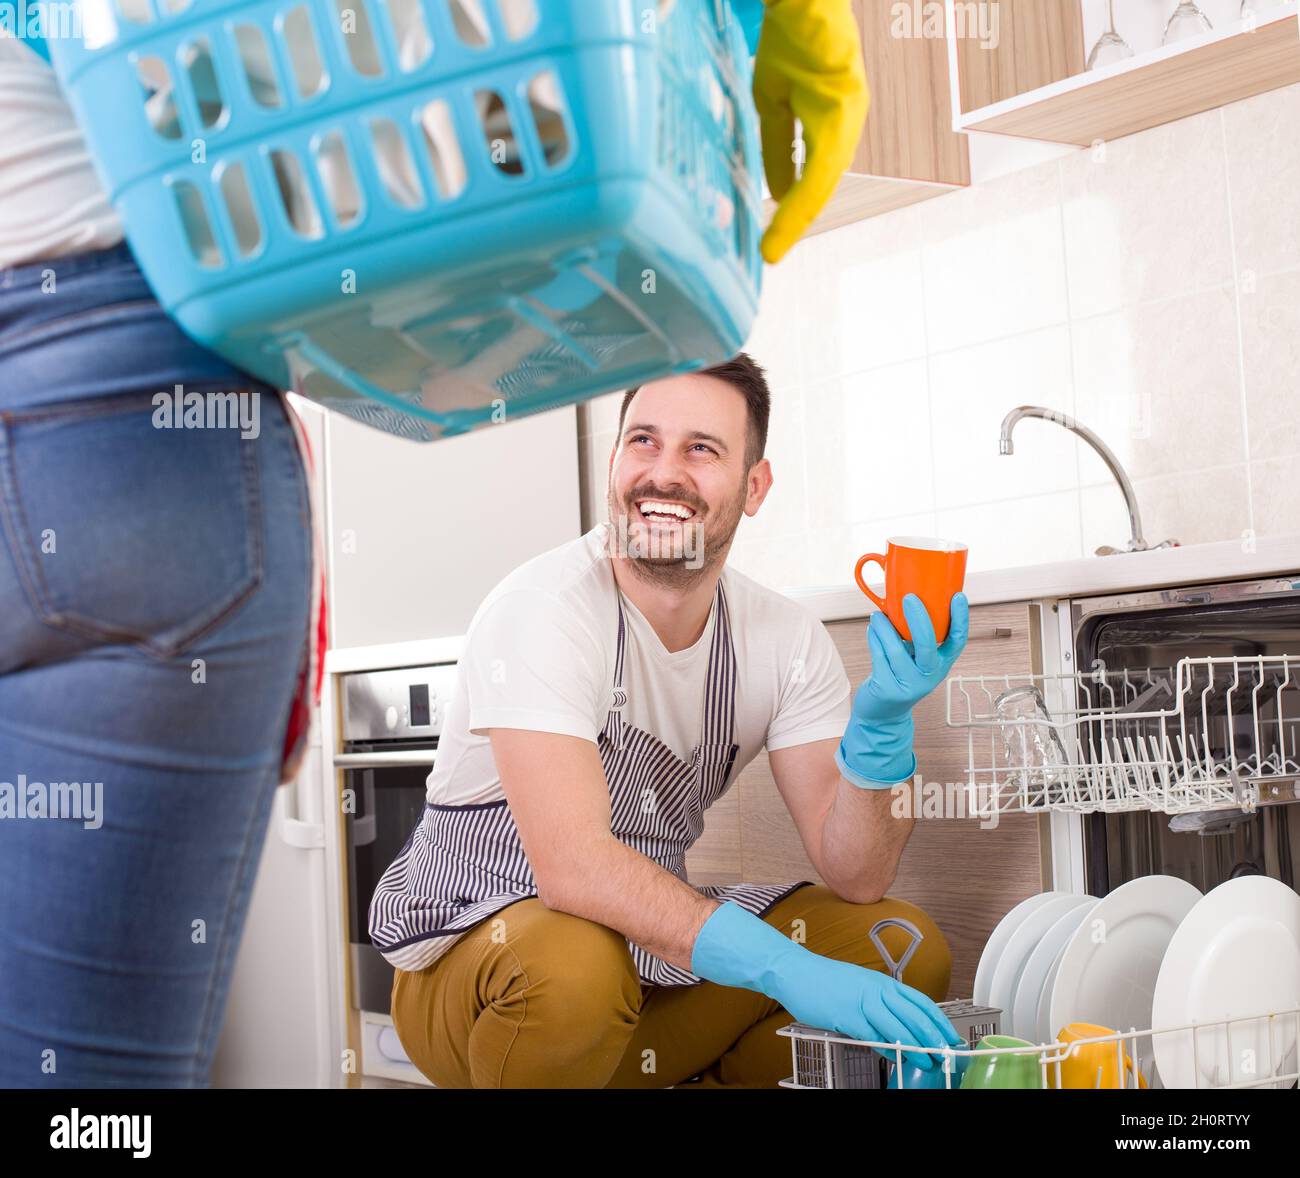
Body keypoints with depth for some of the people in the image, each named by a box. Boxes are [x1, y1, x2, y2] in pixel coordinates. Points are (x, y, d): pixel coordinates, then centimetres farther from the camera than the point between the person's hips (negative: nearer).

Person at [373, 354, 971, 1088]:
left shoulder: (785, 637, -4)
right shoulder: (545, 610, -21)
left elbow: (856, 879, -9)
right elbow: (572, 863, -34)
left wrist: (881, 726, -28)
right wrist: (784, 968, -41)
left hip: (655, 956, 5)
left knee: (909, 948, -9)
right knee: (577, 966, -38)